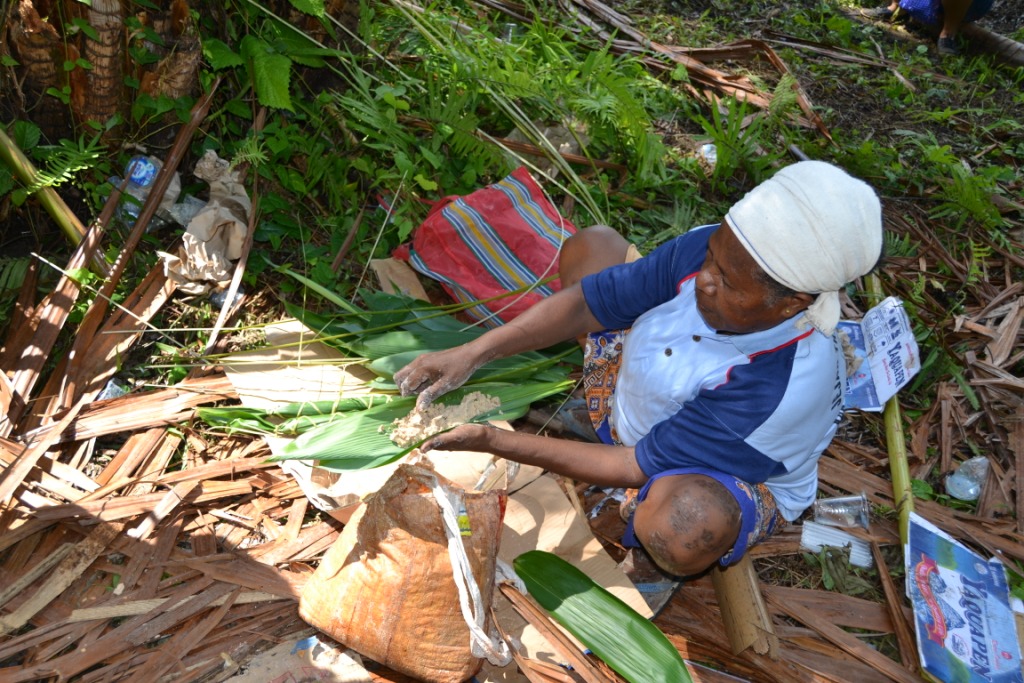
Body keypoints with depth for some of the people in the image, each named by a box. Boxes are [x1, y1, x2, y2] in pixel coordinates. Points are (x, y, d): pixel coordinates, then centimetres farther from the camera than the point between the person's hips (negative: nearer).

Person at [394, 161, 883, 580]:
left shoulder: (780, 391, -41)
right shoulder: (703, 251, -26)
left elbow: (636, 469, -33)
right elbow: (586, 303, -16)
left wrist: (493, 441, -32)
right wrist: (471, 355, -26)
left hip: (733, 481, -5)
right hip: (637, 400, 6)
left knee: (685, 520, -44)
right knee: (592, 246, 0)